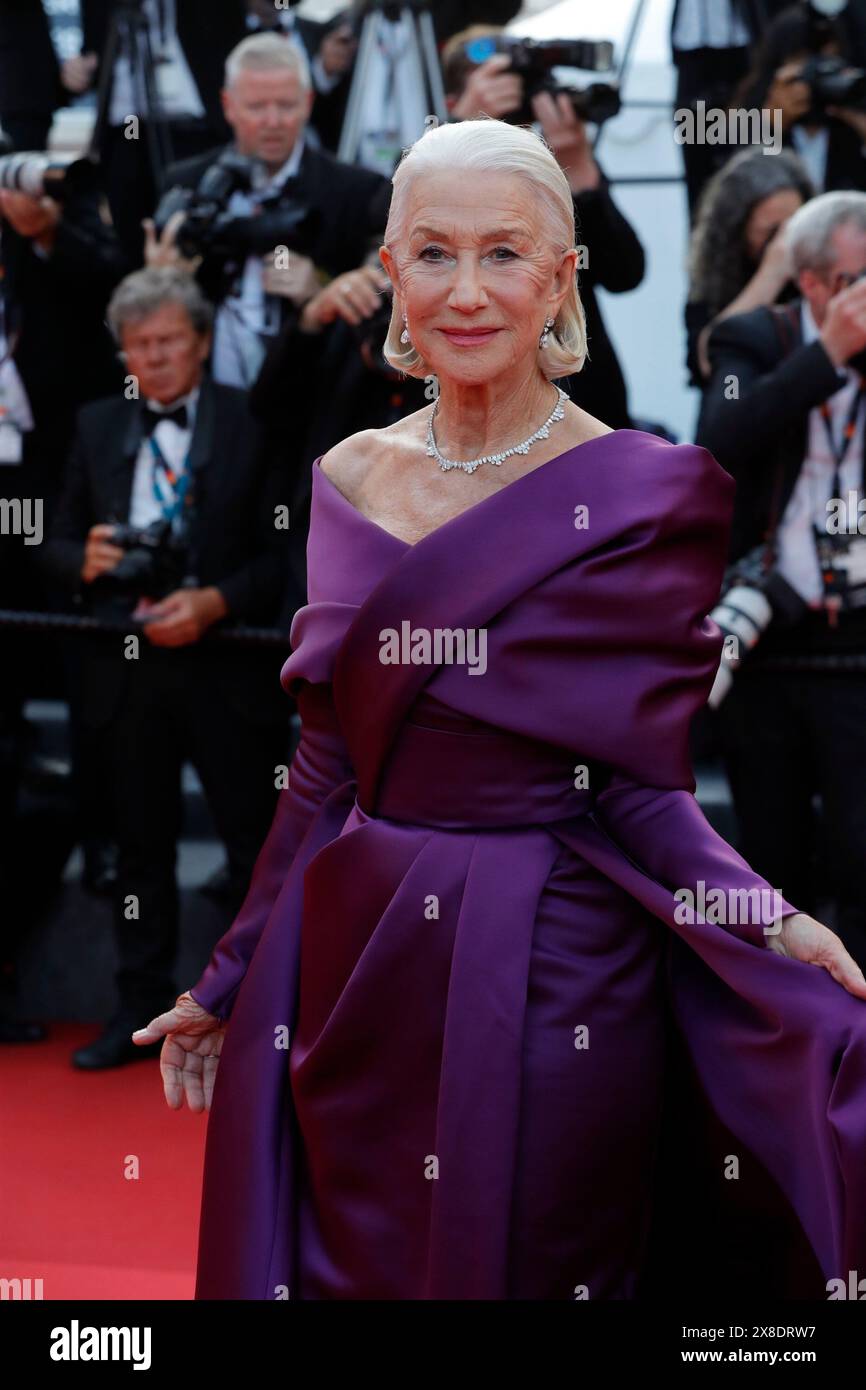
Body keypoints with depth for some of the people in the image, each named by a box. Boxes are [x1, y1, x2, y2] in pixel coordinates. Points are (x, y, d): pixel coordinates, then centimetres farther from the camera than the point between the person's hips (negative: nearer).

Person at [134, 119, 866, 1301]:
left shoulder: (646, 495, -10)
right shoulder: (351, 478, 6)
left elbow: (642, 792, -11)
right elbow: (324, 771, 11)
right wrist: (229, 985, 13)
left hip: (547, 980, -5)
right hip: (350, 969, 5)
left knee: (521, 1266, 7)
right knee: (343, 1267, 14)